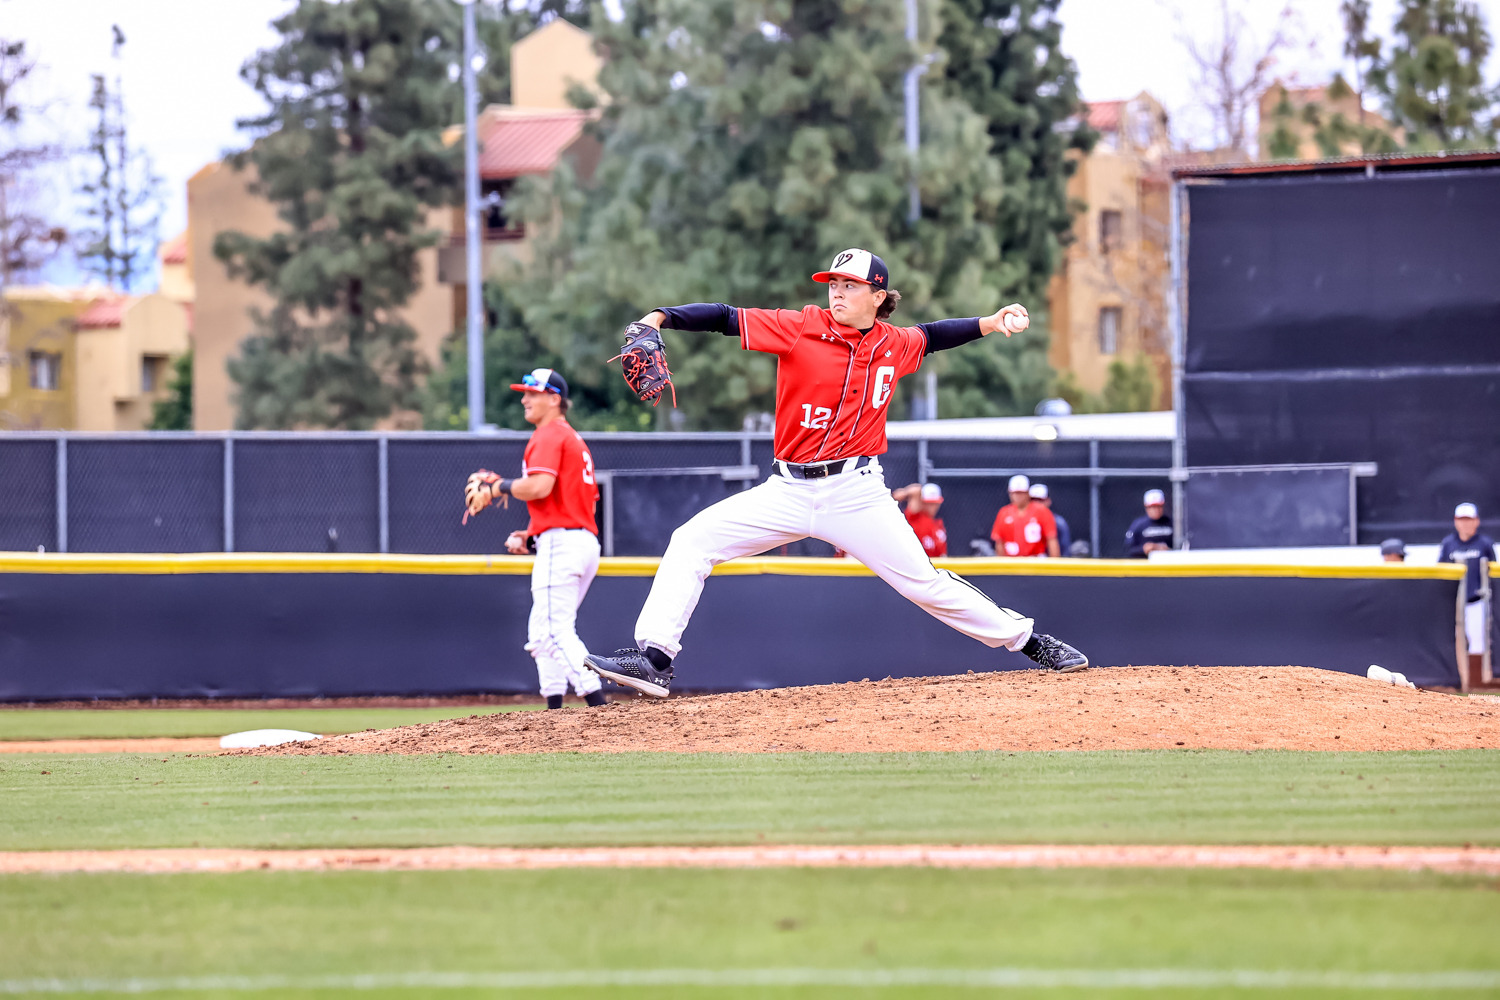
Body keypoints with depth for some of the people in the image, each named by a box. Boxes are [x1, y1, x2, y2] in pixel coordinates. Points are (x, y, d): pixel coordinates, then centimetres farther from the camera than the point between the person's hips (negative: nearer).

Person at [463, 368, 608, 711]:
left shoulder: (549, 436, -6)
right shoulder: (575, 440, 25)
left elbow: (540, 486, -22)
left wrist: (497, 487, -6)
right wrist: (531, 537, 21)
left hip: (560, 541, -11)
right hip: (585, 540, 11)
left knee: (554, 630, -16)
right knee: (542, 631, 17)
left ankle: (597, 704, -27)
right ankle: (554, 708, 15)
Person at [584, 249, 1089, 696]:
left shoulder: (894, 345, 4)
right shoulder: (801, 328, -5)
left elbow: (931, 335, 27)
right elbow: (724, 318, -11)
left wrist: (991, 324, 15)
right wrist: (658, 319, -24)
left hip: (857, 493, 0)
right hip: (788, 490, 0)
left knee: (924, 583, -1)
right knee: (693, 540, -13)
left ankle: (1028, 641, 15)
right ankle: (653, 660, -15)